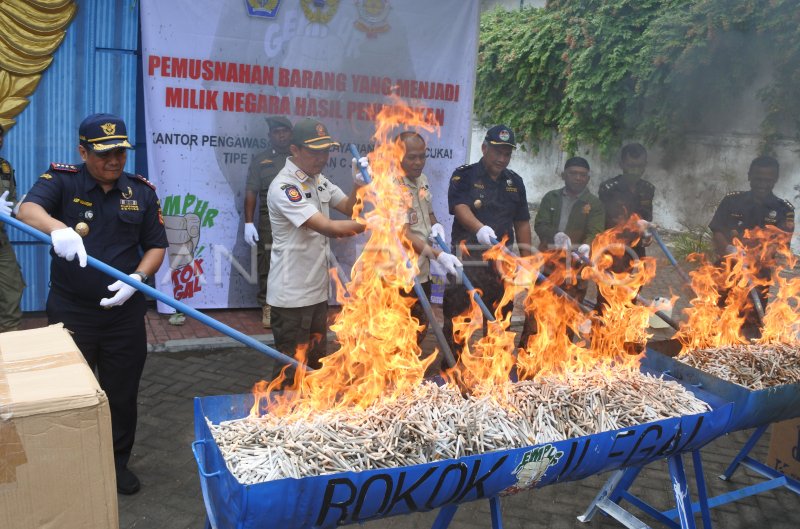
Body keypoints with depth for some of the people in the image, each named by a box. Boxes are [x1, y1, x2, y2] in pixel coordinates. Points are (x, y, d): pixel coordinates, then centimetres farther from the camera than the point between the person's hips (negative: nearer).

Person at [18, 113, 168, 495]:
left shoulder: (141, 191, 3)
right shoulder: (61, 181, -5)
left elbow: (156, 246, 5)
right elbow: (28, 209, -25)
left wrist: (138, 278, -15)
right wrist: (58, 228, -47)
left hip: (124, 313, 2)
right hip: (69, 313, -2)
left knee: (122, 395, 13)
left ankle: (118, 463, 32)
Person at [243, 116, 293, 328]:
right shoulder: (260, 160, 9)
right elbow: (251, 193, 4)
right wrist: (248, 223, -4)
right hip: (269, 223, 0)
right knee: (267, 266, 1)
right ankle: (267, 307, 11)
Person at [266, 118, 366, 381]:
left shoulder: (320, 180, 8)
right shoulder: (284, 187, -20)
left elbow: (350, 209, 11)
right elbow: (329, 228, -27)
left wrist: (359, 185, -9)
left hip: (317, 290, 9)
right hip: (291, 296, -8)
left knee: (315, 364, 20)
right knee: (290, 372, 3)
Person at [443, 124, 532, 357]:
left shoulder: (515, 182, 13)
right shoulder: (464, 176, -2)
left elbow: (522, 223, 15)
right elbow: (460, 208, -19)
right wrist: (480, 228, -38)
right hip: (467, 259, -5)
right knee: (457, 318, -3)